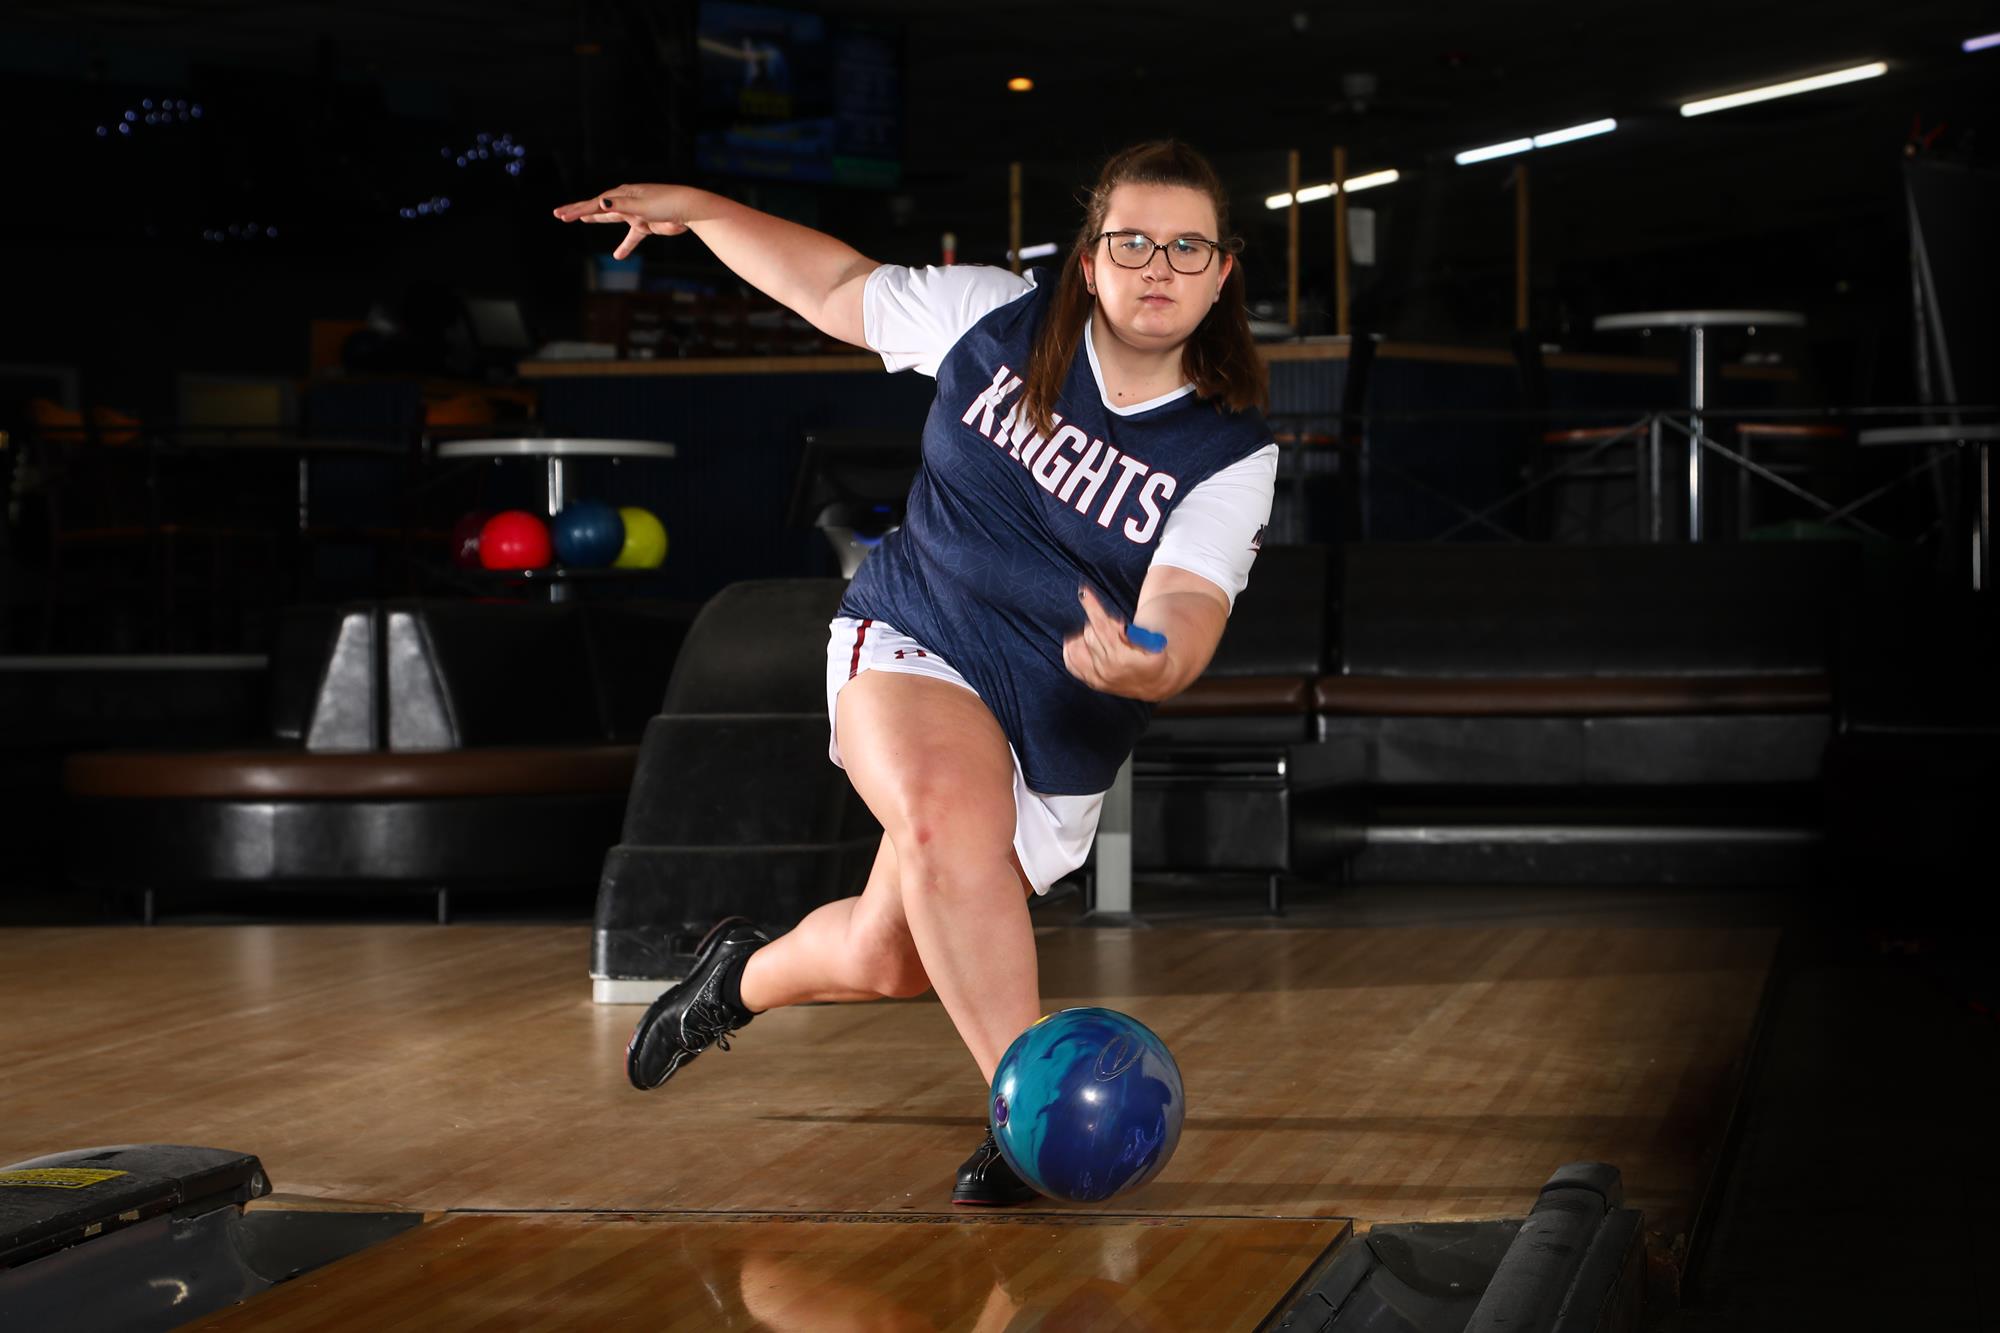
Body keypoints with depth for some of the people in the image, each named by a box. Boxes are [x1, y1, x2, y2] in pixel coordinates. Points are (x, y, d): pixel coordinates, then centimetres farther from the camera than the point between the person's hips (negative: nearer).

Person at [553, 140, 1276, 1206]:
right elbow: (838, 288, 10)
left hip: (1054, 750, 1)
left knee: (887, 957, 8)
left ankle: (747, 975, 43)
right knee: (950, 817, -34)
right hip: (911, 648, -1)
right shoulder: (995, 317, -6)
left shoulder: (1233, 456, -12)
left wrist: (1147, 664, -48)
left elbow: (1186, 622, -25)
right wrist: (696, 210, 5)